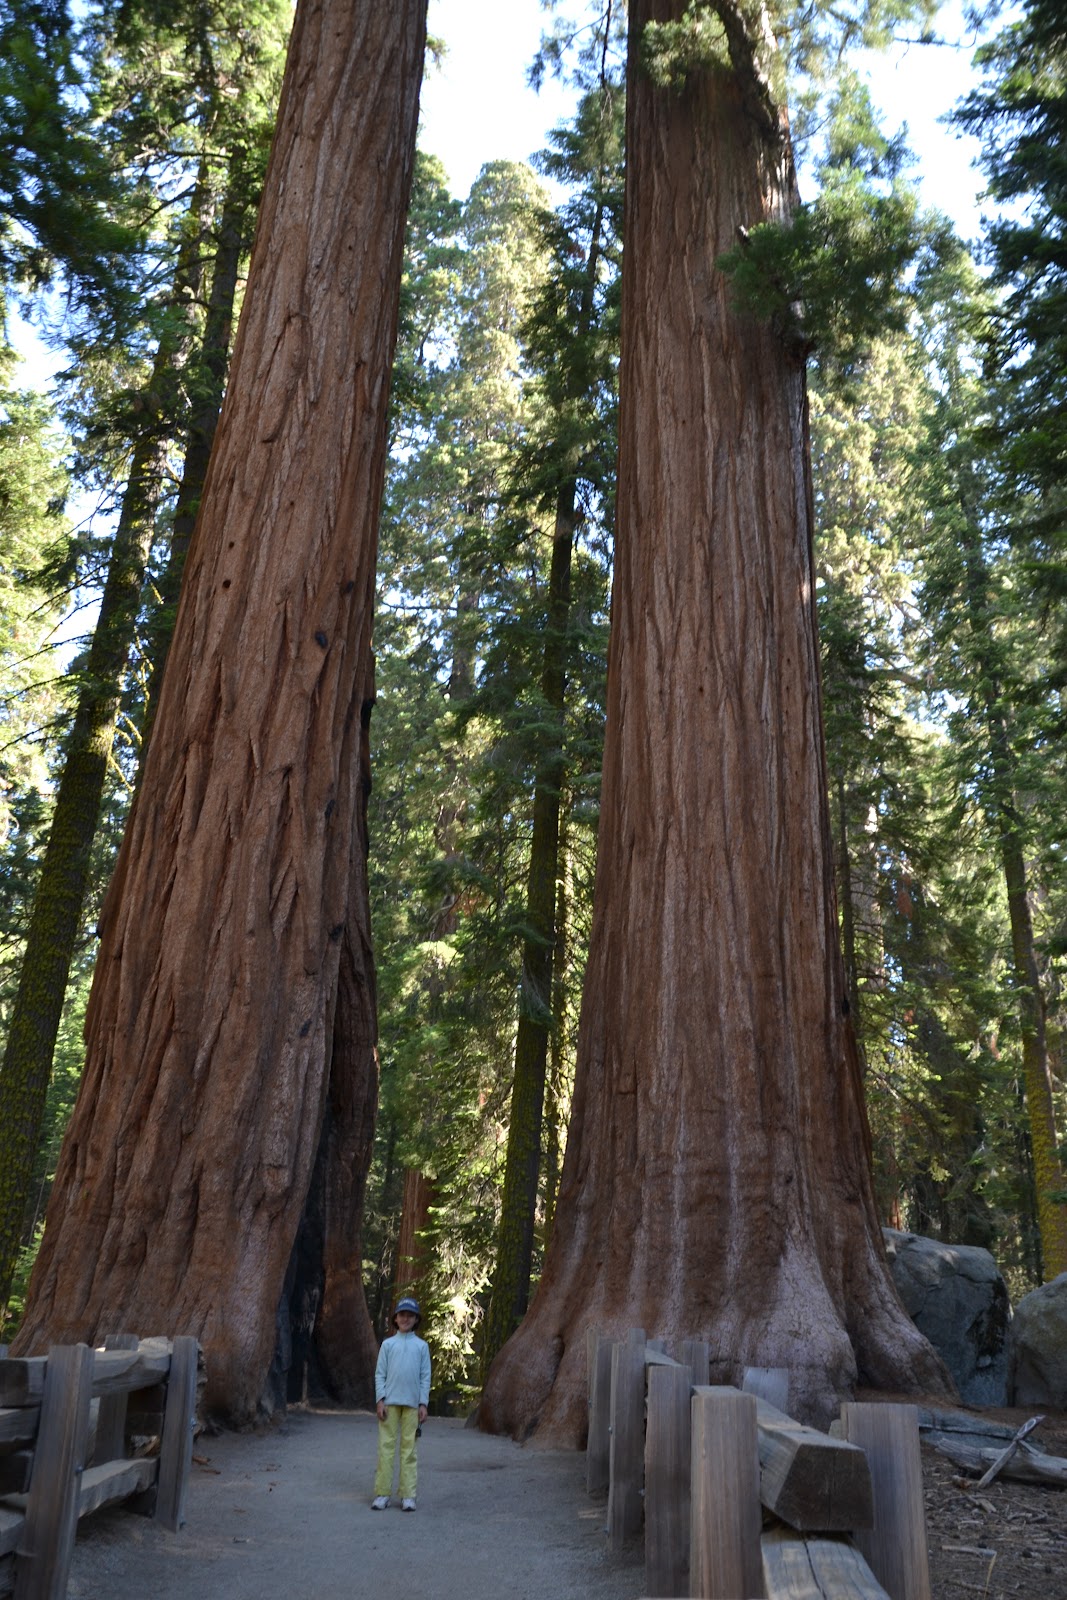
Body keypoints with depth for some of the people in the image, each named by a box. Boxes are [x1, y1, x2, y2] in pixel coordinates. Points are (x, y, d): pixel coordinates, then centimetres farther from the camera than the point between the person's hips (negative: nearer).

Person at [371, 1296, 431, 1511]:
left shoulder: (422, 1346, 9)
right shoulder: (388, 1344, 8)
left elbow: (425, 1376, 7)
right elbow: (380, 1374, 5)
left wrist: (423, 1404, -1)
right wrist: (380, 1400, -5)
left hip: (412, 1404, 0)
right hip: (390, 1402, 0)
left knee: (409, 1448, 0)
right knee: (386, 1446, -2)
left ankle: (408, 1495, 4)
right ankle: (382, 1493, 2)